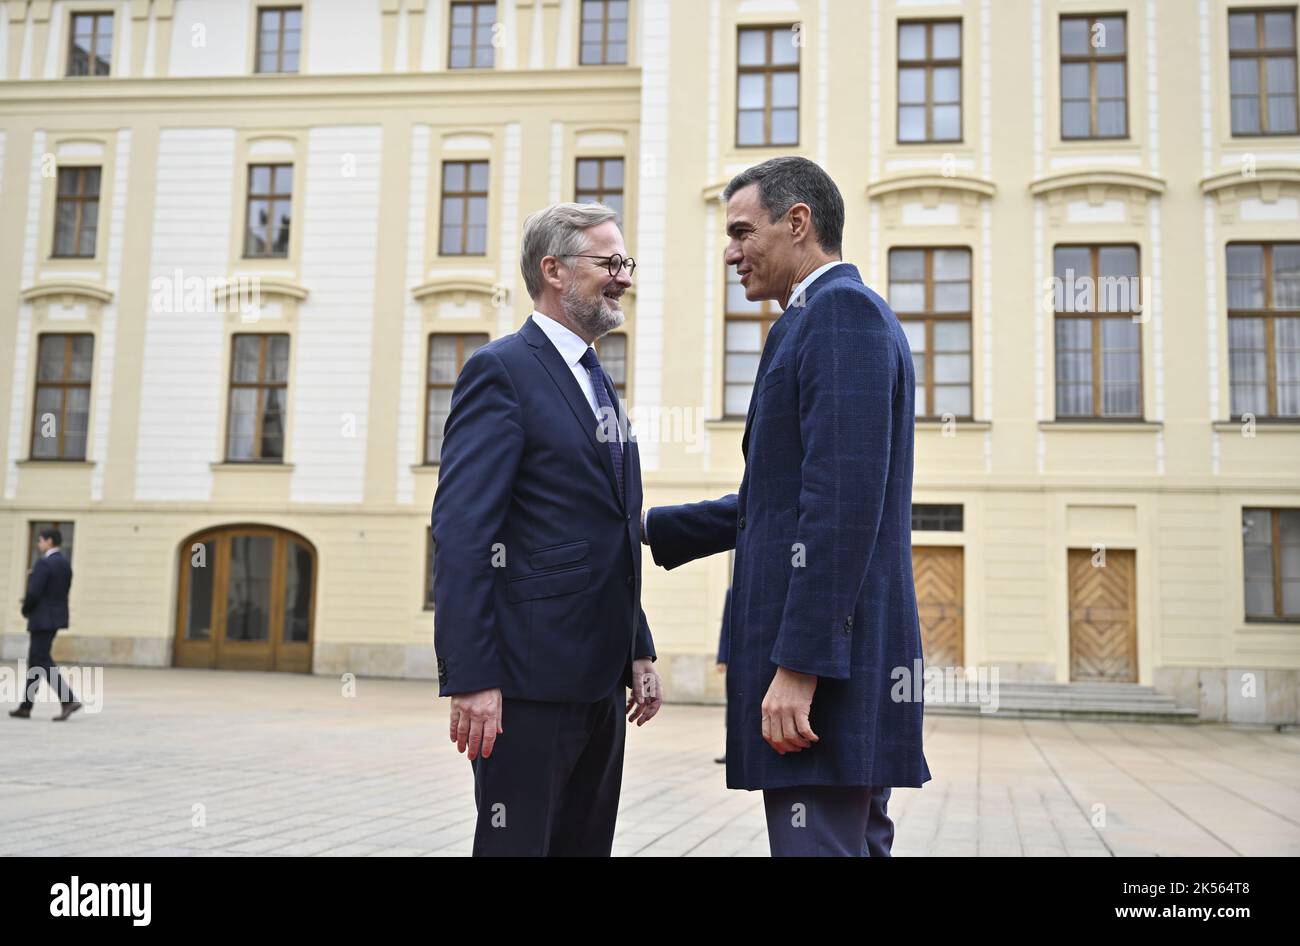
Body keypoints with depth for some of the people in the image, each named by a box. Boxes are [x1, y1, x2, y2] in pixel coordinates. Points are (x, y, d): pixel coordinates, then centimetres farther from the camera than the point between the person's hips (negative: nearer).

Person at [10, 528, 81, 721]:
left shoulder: (44, 563, -17)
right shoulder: (65, 562, 12)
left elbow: (33, 593, -21)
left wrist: (26, 610, -2)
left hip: (43, 618, -9)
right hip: (57, 617, 9)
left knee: (43, 663, -8)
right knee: (35, 661, 14)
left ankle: (69, 700, -17)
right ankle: (25, 707, 18)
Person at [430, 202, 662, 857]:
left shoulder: (598, 383, 19)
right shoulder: (501, 370, -8)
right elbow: (461, 531, -17)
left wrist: (638, 652, 17)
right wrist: (470, 678, -22)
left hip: (598, 679, 9)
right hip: (530, 679, -8)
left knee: (586, 844, 14)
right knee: (516, 842, -1)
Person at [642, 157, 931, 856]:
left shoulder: (841, 310, -10)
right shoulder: (847, 314, 22)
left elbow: (844, 499, -21)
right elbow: (780, 499, 25)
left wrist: (799, 665, -23)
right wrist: (651, 529, 26)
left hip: (825, 667, -10)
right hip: (851, 666, 10)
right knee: (856, 844, 15)